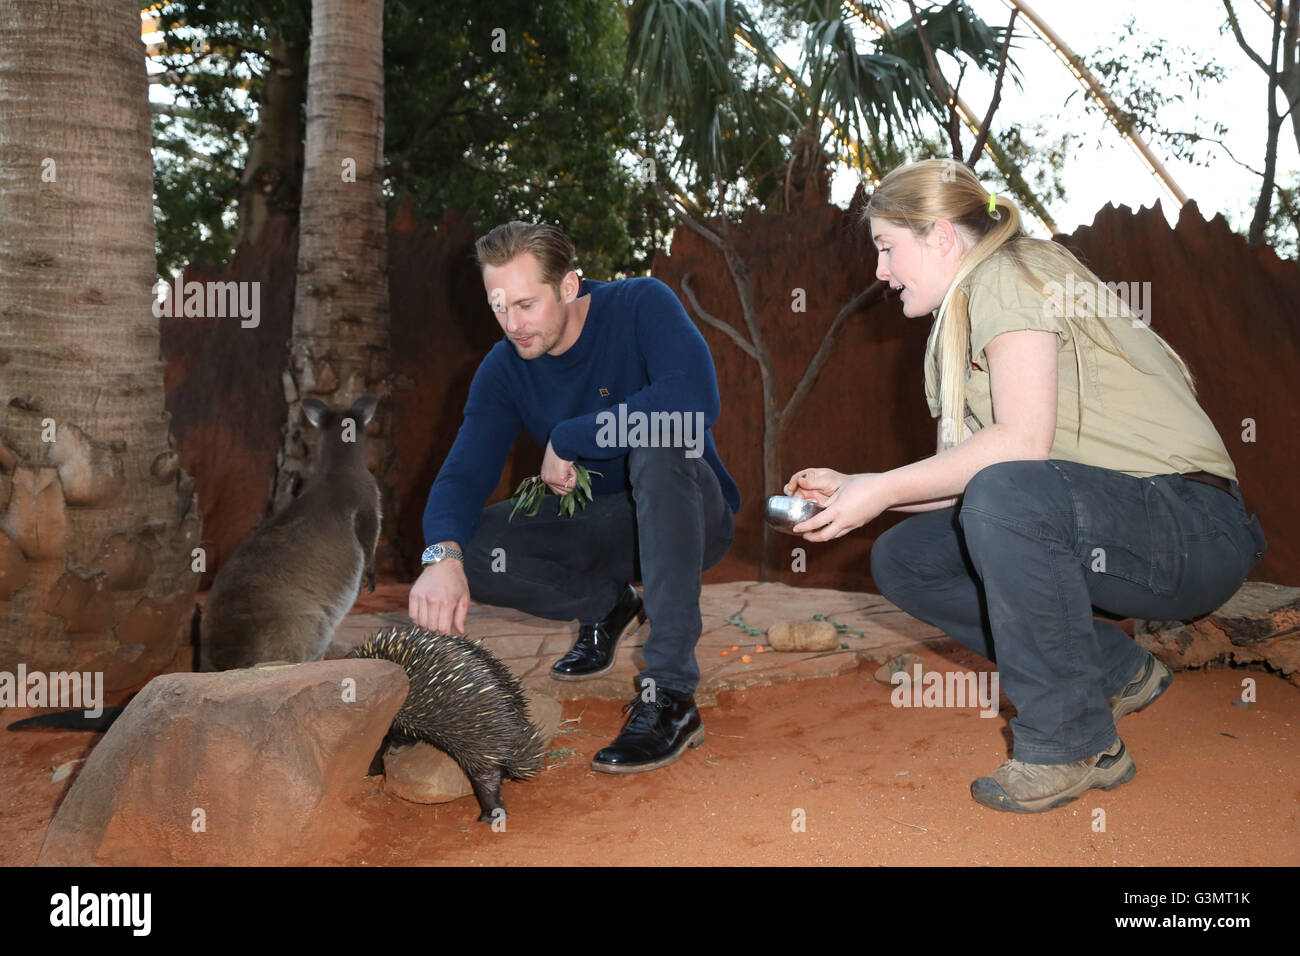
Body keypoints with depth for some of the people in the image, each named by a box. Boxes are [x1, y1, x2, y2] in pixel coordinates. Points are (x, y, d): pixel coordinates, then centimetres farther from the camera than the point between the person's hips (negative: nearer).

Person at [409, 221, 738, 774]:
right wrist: (443, 555, -36)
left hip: (689, 517, -4)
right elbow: (463, 474, -13)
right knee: (471, 549, -19)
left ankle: (670, 698, -37)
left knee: (657, 444, -37)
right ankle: (606, 607, 9)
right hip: (601, 528, 4)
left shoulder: (641, 305, -18)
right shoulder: (504, 369, -4)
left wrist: (566, 439, -27)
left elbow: (697, 401, -36)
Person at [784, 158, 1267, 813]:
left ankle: (1077, 742, -16)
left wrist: (883, 490, -19)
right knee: (901, 559, 2)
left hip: (1194, 529, -9)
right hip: (1080, 518, 9)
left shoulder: (1006, 274, -11)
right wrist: (853, 488, 6)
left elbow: (1023, 440, -25)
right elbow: (959, 474, 9)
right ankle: (1114, 673, 9)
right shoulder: (961, 319, 16)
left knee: (1003, 498, -36)